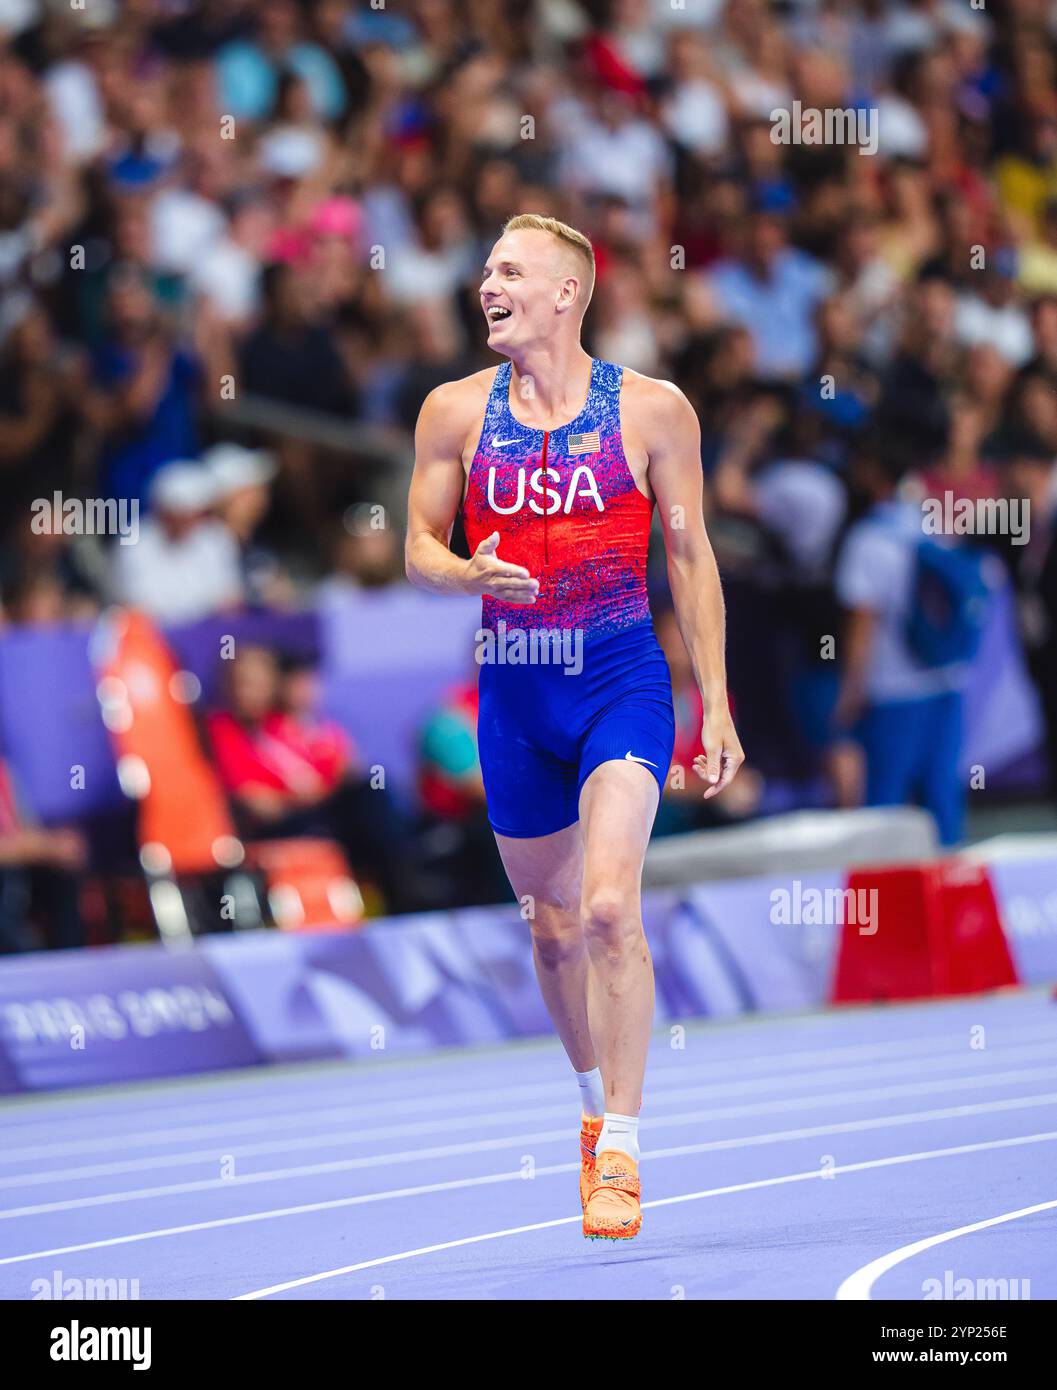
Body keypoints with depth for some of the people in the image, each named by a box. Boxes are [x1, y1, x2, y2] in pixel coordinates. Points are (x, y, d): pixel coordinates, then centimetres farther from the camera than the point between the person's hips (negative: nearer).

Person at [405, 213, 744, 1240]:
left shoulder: (651, 411, -2)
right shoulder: (456, 411, 4)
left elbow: (690, 559, 4)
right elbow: (421, 550, 9)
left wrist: (716, 704, 1)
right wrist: (471, 573, -15)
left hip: (621, 679, -3)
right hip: (513, 691, 3)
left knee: (609, 905, -19)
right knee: (553, 928, 13)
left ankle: (620, 1152, -15)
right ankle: (597, 1104, 36)